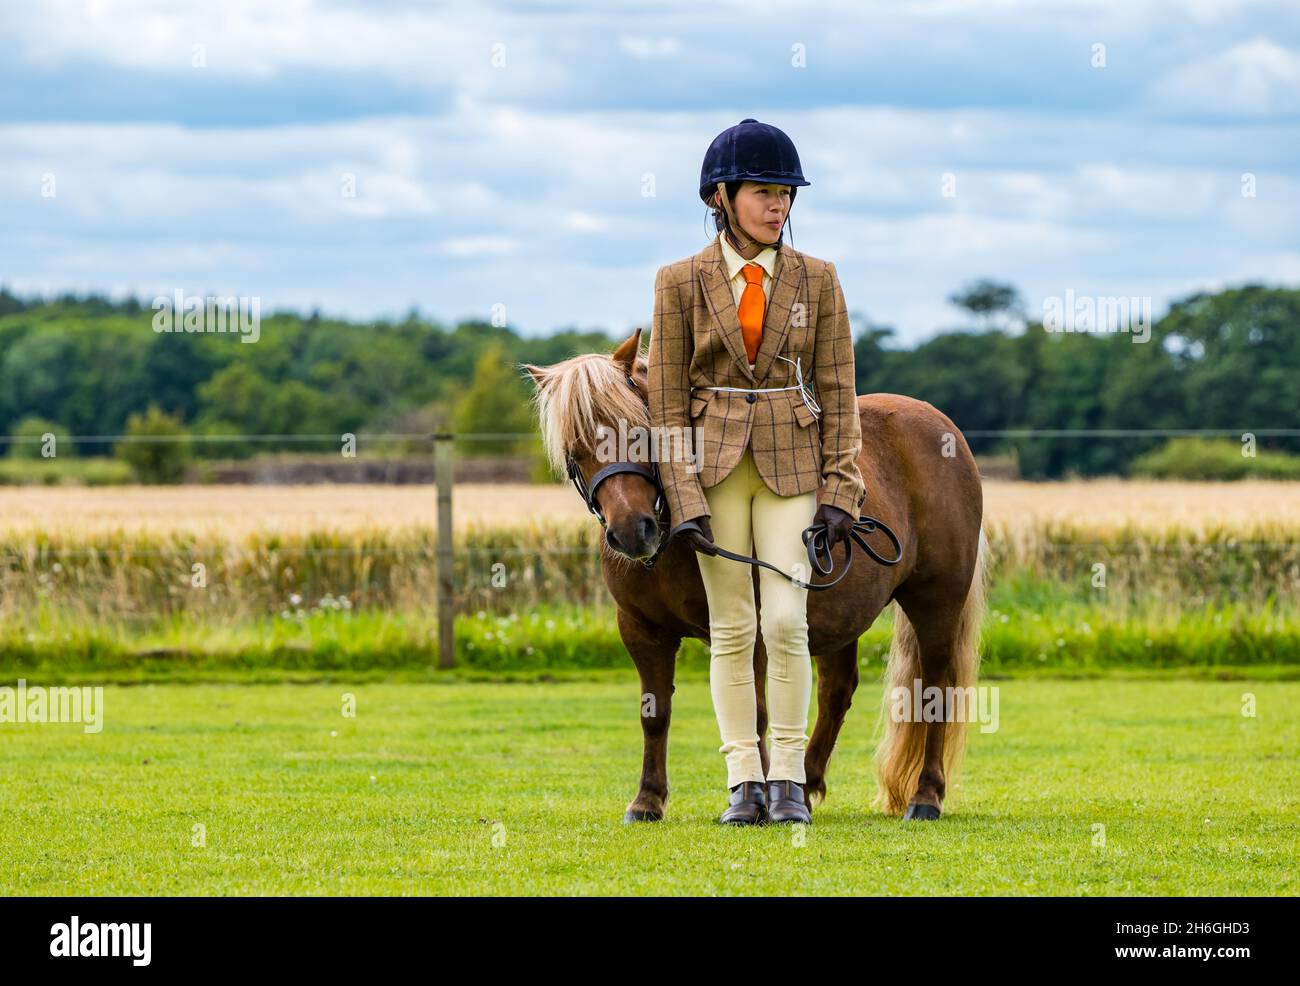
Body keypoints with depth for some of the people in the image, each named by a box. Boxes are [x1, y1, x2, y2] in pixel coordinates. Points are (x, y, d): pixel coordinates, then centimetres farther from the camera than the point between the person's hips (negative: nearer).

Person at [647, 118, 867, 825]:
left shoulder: (817, 281, 4)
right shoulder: (681, 283, 1)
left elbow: (838, 393, 4)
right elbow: (667, 402, 0)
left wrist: (839, 492, -3)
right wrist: (685, 499, -7)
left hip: (791, 466, 0)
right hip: (716, 465, 0)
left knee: (786, 619, -9)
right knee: (731, 627, 2)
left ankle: (788, 776, 0)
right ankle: (743, 779, 7)